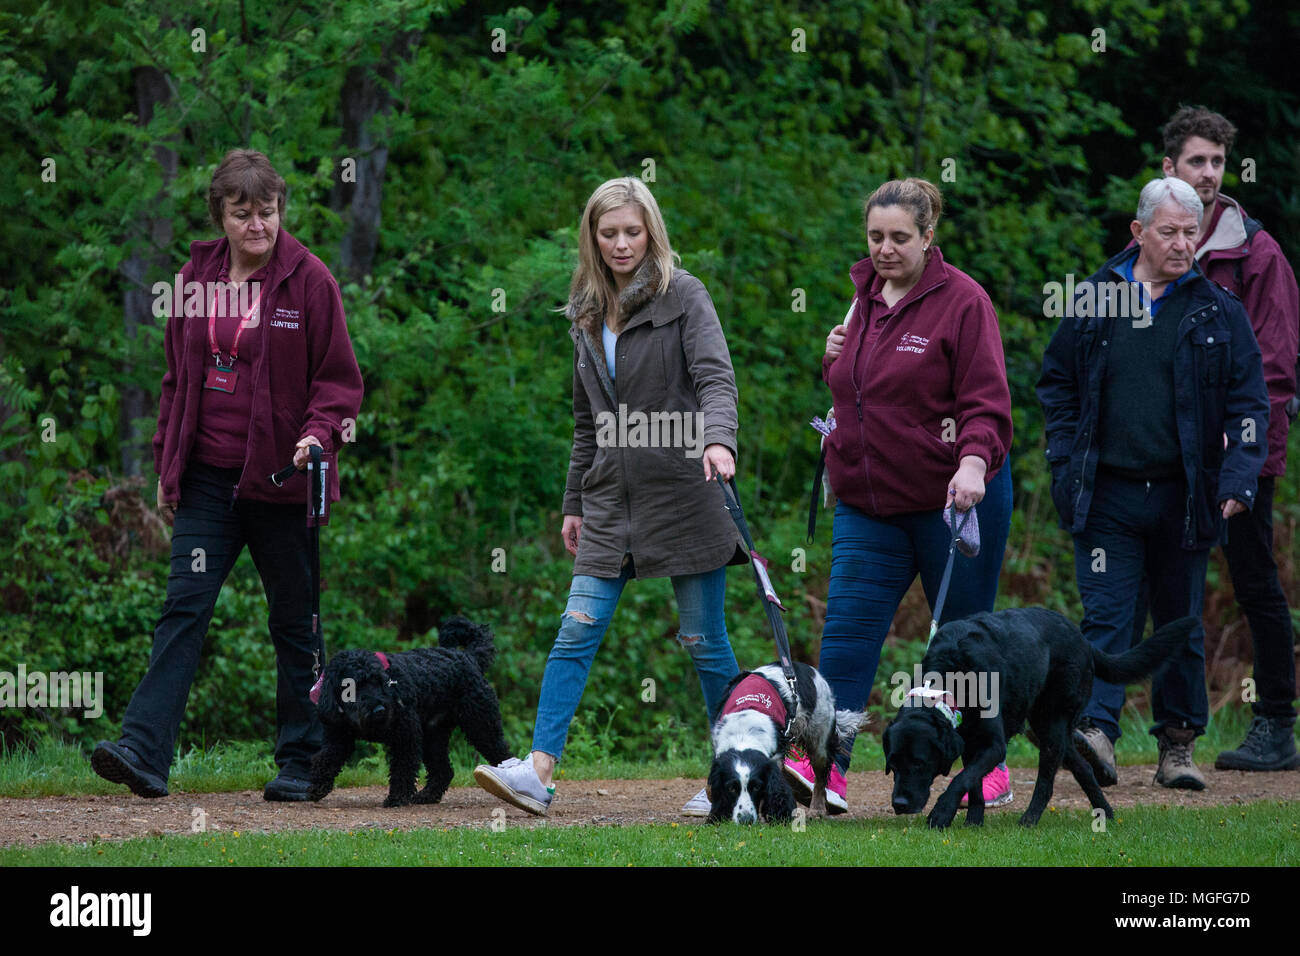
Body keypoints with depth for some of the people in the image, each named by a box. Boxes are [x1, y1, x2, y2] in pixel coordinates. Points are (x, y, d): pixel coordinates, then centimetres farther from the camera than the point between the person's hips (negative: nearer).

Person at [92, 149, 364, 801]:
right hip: (207, 477, 3)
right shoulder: (196, 278, 9)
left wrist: (319, 431, -20)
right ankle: (144, 750, -16)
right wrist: (165, 464, 14)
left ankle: (300, 763, 14)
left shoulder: (308, 280, -5)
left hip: (280, 479, -3)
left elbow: (339, 377, -2)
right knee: (184, 606, -7)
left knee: (294, 620, 5)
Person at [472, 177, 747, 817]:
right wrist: (574, 503, 21)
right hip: (612, 500, 5)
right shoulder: (588, 314, 14)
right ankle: (538, 771, -11)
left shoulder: (683, 296, -3)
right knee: (577, 630, -6)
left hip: (682, 493, -5)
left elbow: (716, 378, -15)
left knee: (703, 639, 1)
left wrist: (718, 439, -34)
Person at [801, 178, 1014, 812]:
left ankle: (989, 768, 18)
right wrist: (833, 359, 5)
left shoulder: (961, 300, -8)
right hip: (868, 502, 5)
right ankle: (824, 770, -11)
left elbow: (986, 401, -13)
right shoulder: (866, 298, 12)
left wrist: (973, 462, -29)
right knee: (847, 632, -6)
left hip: (950, 499, -5)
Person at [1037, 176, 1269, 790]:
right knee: (1106, 616, -10)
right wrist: (1066, 462, 1)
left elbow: (1249, 402, 3)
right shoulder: (1093, 301, 4)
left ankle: (1178, 744, 16)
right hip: (1108, 494, -1)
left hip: (1184, 497, 1)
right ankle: (1097, 732, -20)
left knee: (1180, 623, 9)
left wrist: (1238, 479, -9)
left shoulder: (1218, 312, 3)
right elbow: (1056, 385, 12)